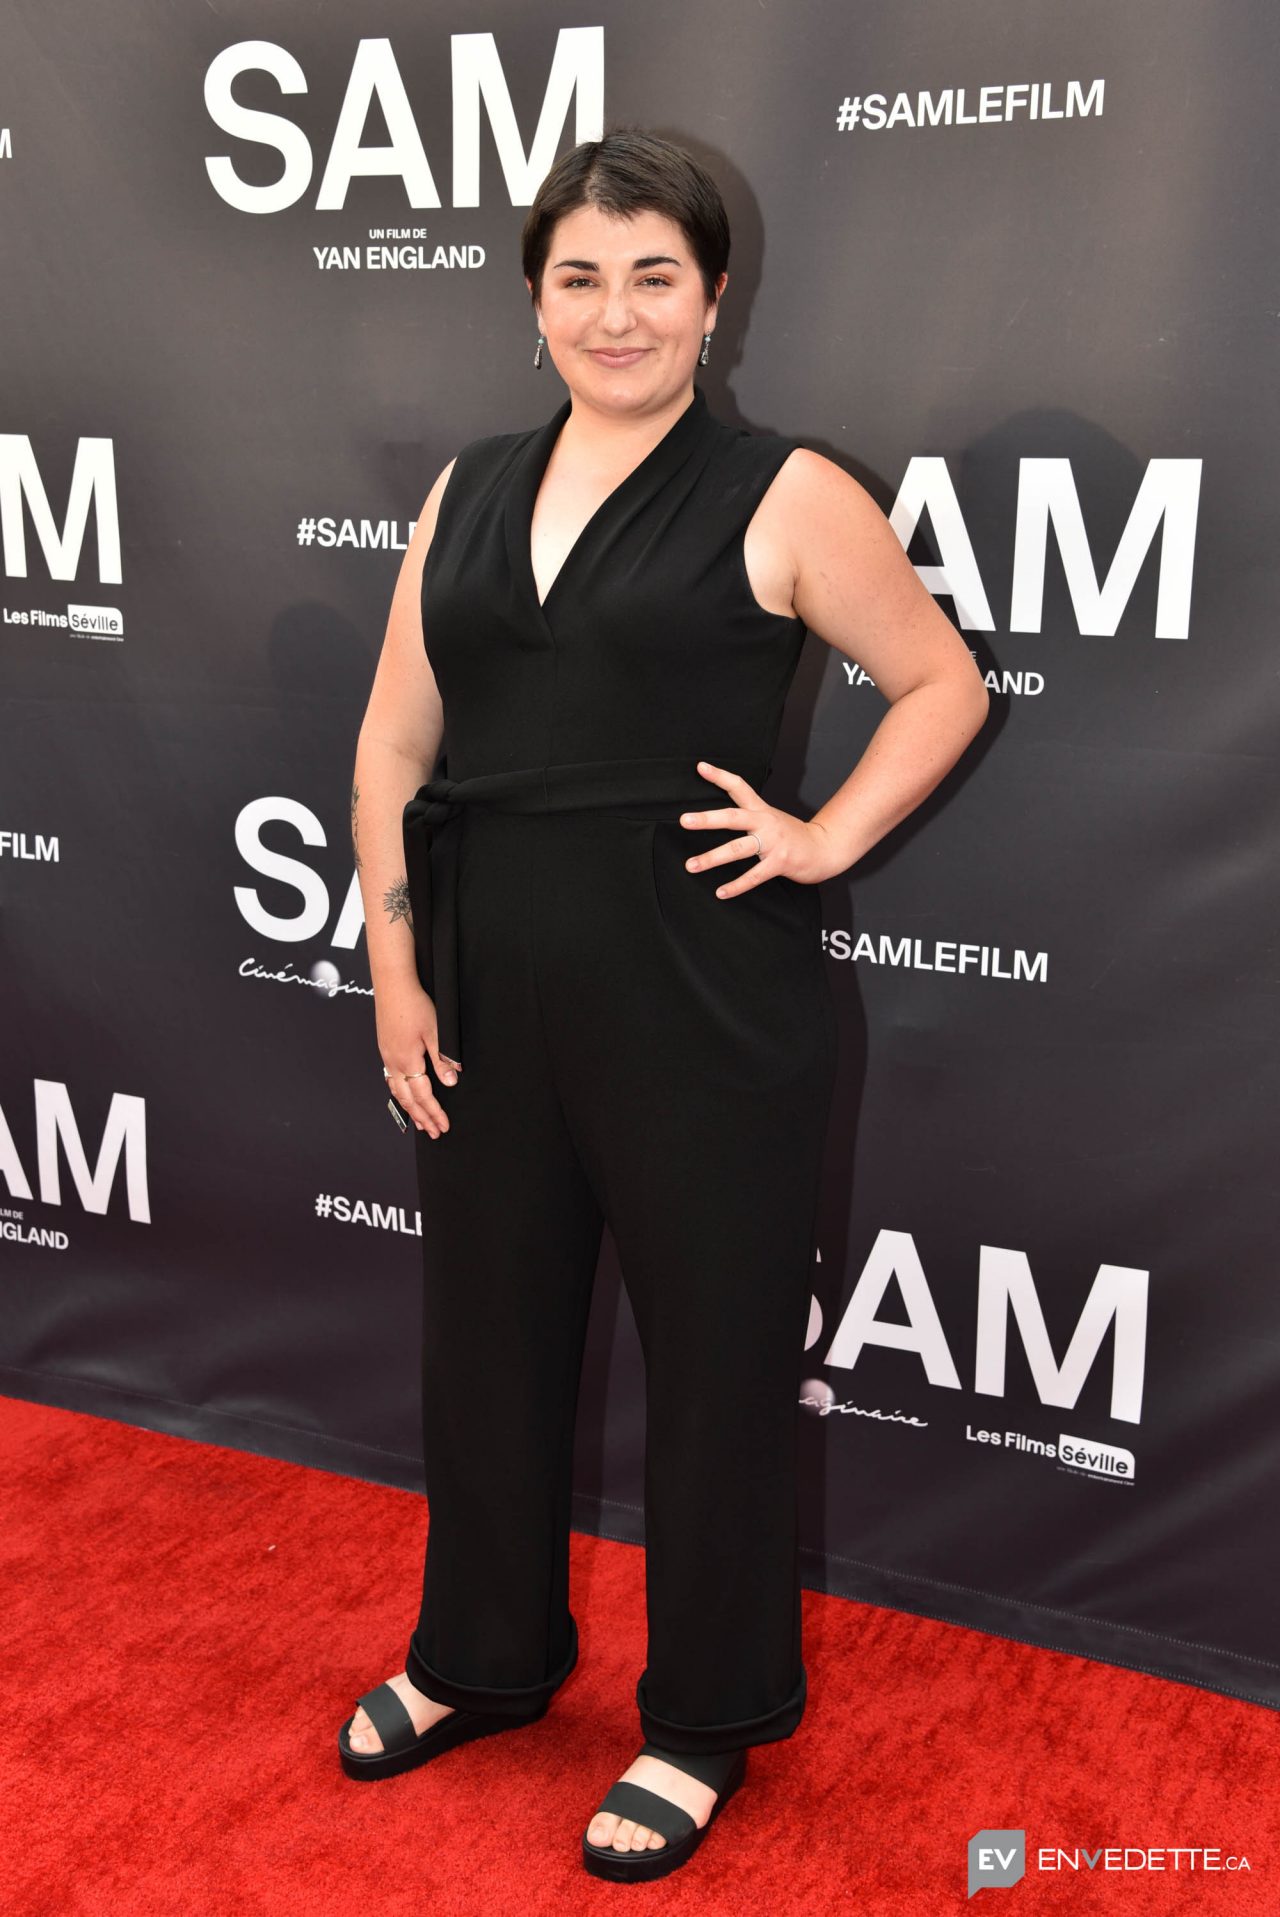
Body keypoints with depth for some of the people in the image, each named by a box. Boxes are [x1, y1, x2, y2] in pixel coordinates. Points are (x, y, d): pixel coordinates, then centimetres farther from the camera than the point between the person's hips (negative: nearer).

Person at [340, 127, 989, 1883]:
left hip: (701, 992, -5)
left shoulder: (782, 498, -5)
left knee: (717, 1349, 8)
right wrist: (395, 968, 2)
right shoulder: (469, 491, 9)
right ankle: (482, 1656, 41)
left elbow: (943, 686, 2)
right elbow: (394, 743, 8)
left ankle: (707, 1719, 29)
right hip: (489, 989, 5)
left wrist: (824, 842, -9)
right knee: (489, 1328, 17)